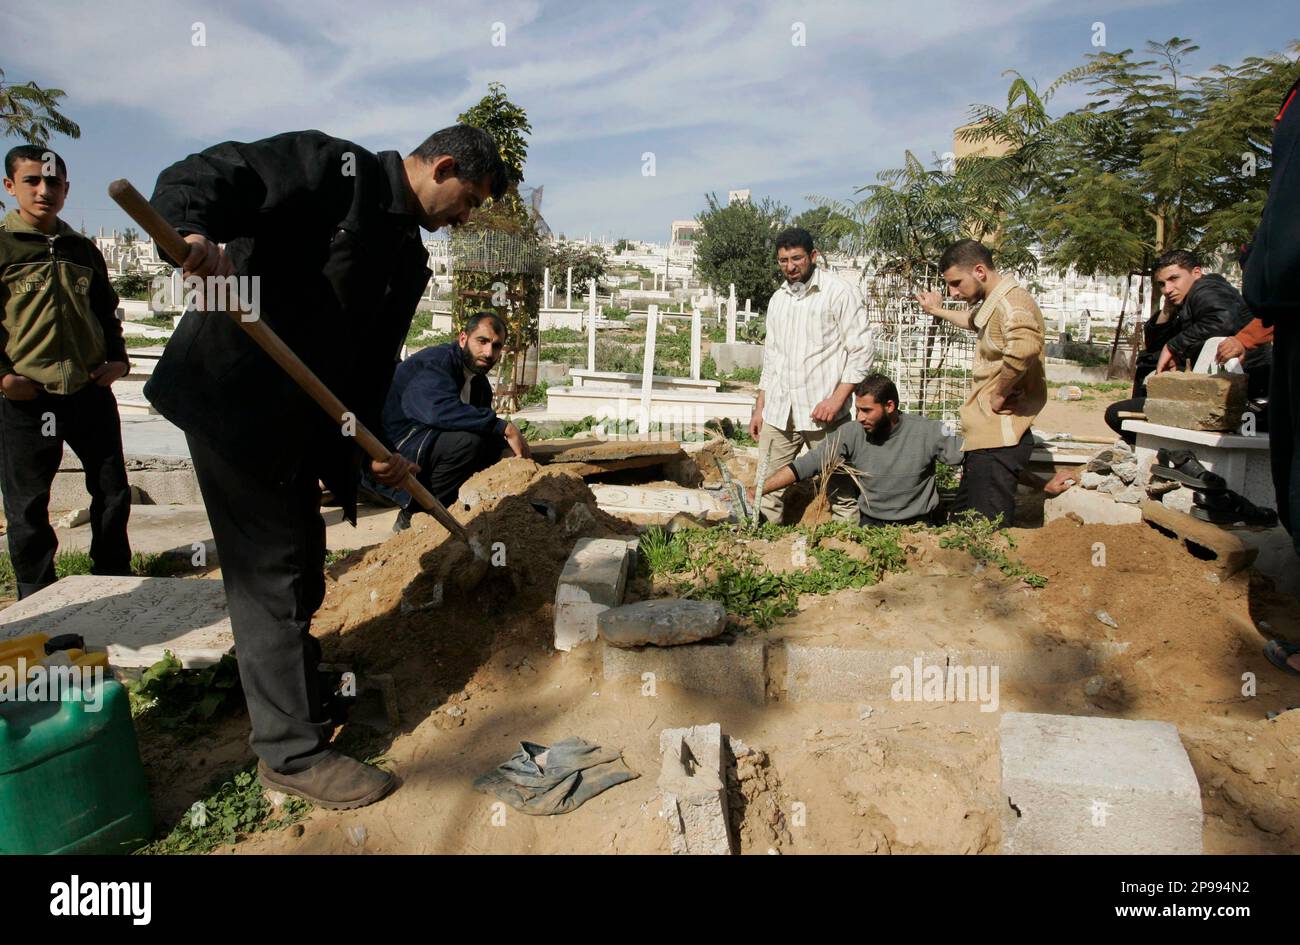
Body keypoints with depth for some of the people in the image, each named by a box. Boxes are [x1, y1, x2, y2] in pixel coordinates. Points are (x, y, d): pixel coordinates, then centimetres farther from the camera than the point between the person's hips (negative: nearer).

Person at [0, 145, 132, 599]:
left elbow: (107, 311, 20)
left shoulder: (84, 250, 12)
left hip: (91, 391, 4)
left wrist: (117, 357, 6)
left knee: (113, 492, 11)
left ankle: (115, 580, 28)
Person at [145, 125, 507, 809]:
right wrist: (195, 234, -40)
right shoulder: (332, 167, -9)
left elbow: (372, 363, 13)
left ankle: (294, 704, 40)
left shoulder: (407, 260, 14)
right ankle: (293, 752, 9)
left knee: (302, 571, 19)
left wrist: (372, 446, 5)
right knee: (272, 573, -4)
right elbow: (197, 178, -19)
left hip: (301, 419, 9)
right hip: (232, 398, -9)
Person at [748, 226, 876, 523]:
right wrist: (759, 408, 16)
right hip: (778, 411, 6)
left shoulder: (839, 292, -3)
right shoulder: (777, 299, 17)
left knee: (839, 491, 2)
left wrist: (837, 399, -15)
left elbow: (862, 349, -6)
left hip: (821, 410, -5)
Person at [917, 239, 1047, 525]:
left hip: (999, 440, -11)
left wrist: (999, 395, -25)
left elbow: (1024, 347, -39)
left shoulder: (1011, 302, -16)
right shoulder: (992, 304, 18)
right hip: (986, 436, 11)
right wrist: (938, 311, 52)